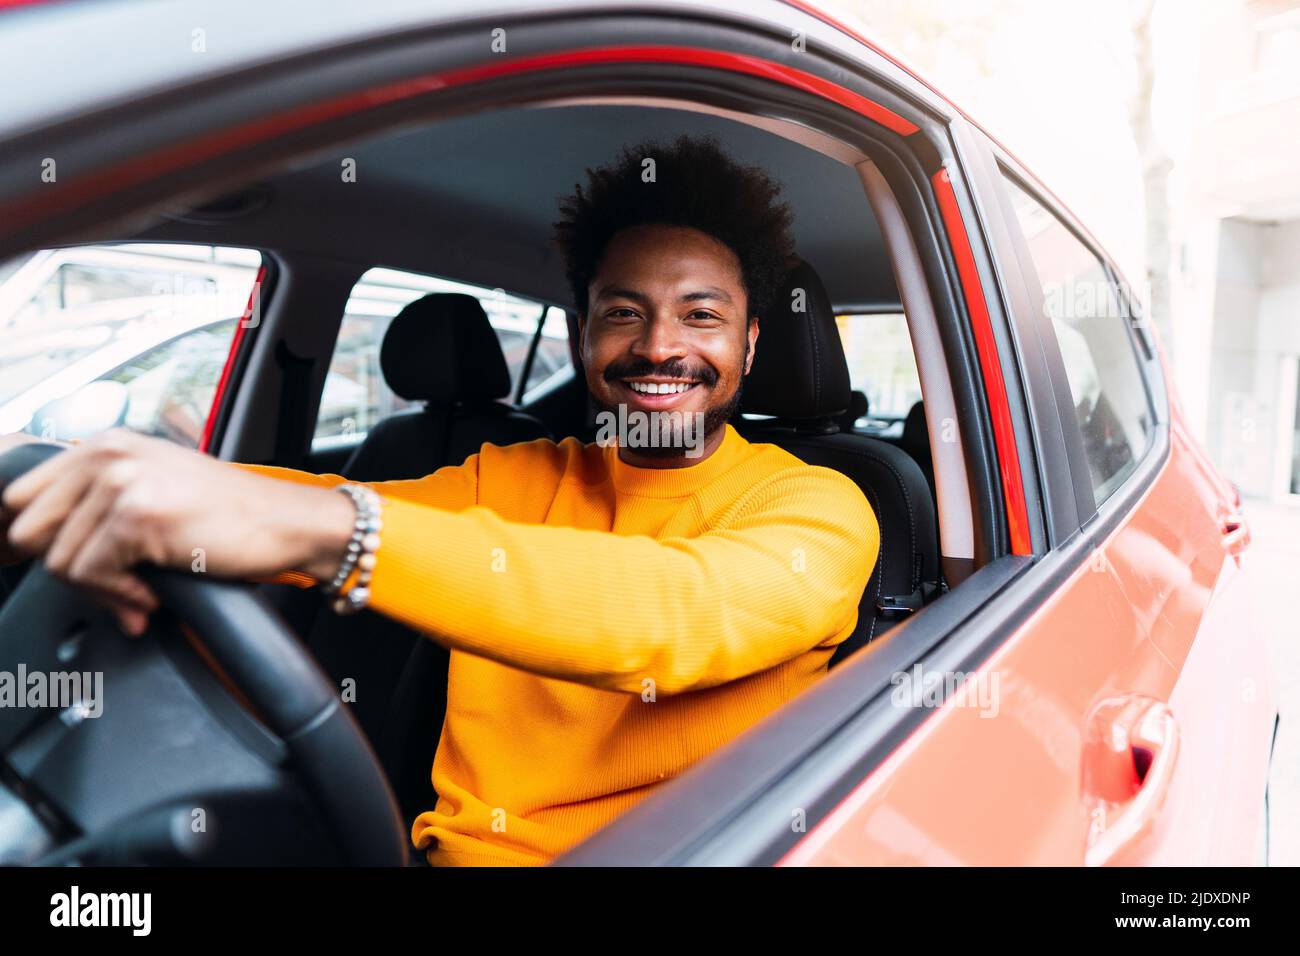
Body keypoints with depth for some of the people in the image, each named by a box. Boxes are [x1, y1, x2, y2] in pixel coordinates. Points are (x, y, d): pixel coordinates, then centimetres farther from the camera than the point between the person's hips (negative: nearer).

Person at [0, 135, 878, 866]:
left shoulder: (815, 506, -6)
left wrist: (323, 526, -36)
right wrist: (79, 491, -23)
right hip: (452, 846, 3)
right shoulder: (512, 478, 9)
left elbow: (683, 615, -26)